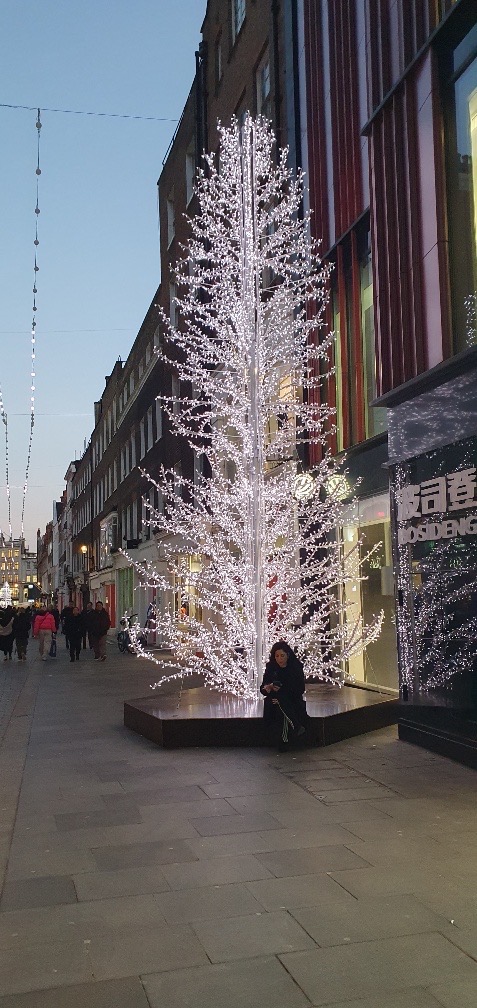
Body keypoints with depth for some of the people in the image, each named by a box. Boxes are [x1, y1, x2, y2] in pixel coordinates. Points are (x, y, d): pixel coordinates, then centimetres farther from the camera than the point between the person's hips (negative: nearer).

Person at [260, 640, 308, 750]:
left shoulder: (296, 667, -3)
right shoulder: (271, 668, 3)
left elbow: (300, 689, -7)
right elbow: (262, 688, 3)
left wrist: (282, 690, -19)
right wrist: (267, 689, -23)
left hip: (293, 701, -2)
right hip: (275, 701, 2)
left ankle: (285, 739, -36)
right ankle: (296, 726, -42)